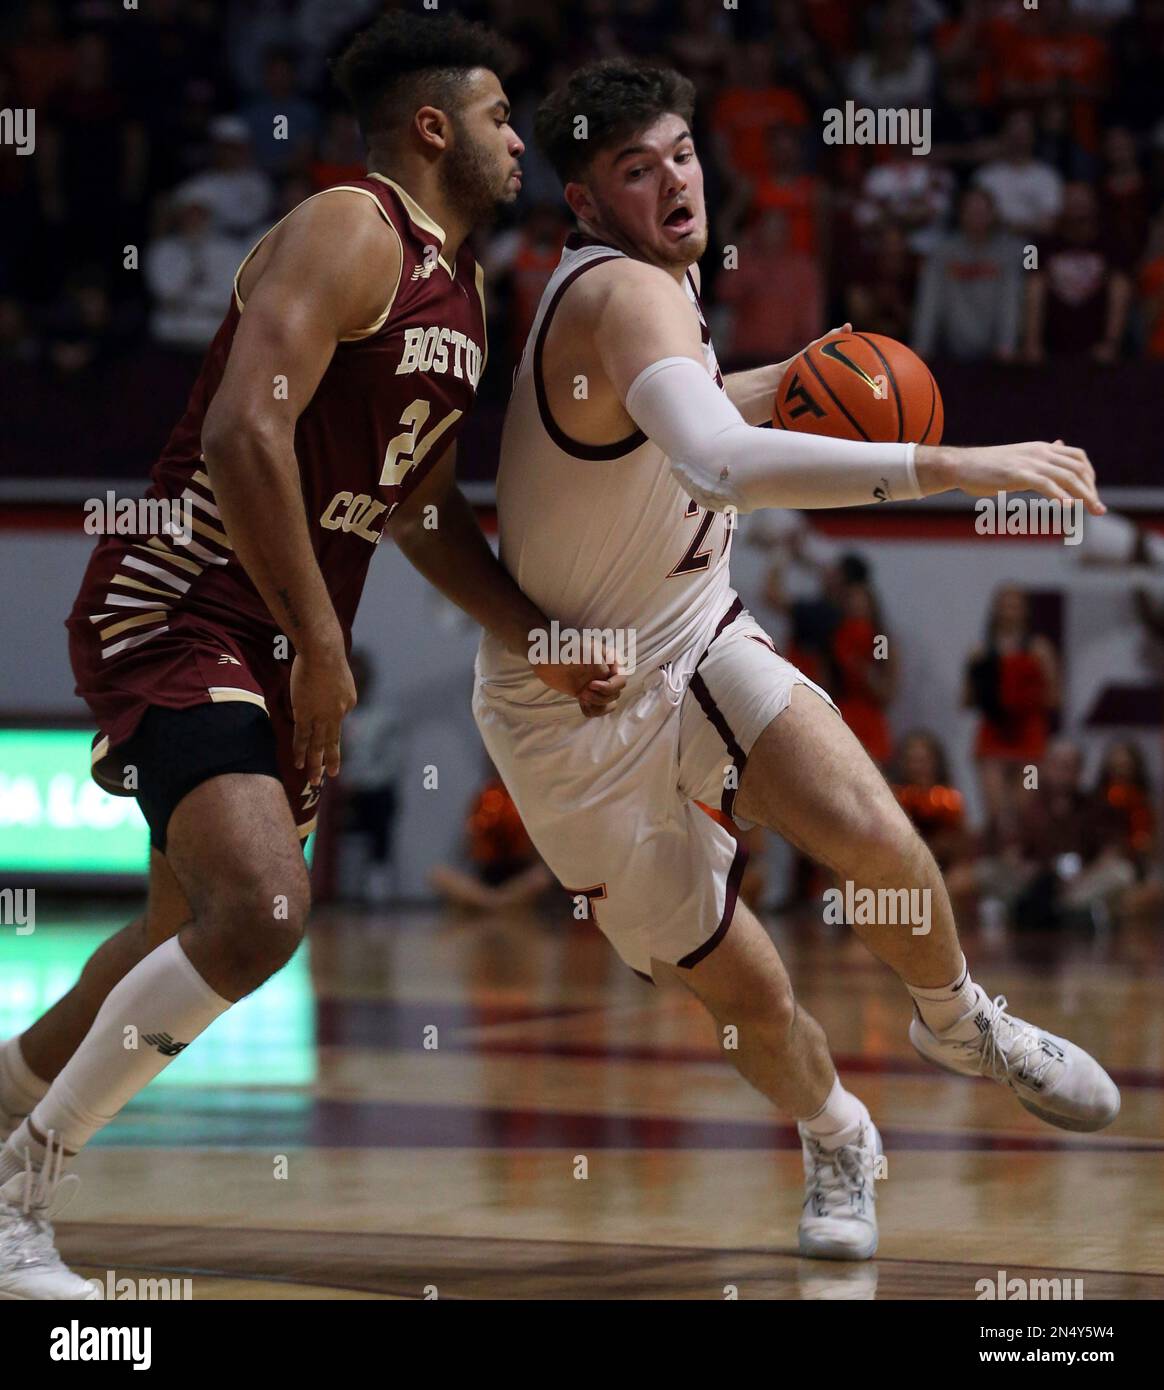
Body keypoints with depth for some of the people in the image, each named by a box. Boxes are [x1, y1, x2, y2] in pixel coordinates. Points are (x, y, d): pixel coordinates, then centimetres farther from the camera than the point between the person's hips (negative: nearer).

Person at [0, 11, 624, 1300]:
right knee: (262, 907, -25)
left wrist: (541, 641, 11)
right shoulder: (350, 233, -16)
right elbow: (244, 437, -27)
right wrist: (320, 641, -23)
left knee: (195, 928, 21)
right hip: (174, 613, -10)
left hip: (280, 643, 10)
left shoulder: (460, 288, 15)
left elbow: (418, 505, 22)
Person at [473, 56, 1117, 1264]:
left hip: (697, 643, 6)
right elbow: (714, 461, -50)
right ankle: (835, 1142, 32)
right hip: (577, 712, -6)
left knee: (877, 839, -19)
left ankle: (960, 1027, 9)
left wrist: (784, 381, 13)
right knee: (744, 992, 0)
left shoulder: (661, 279, 3)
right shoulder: (625, 294, -28)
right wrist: (945, 467, -52)